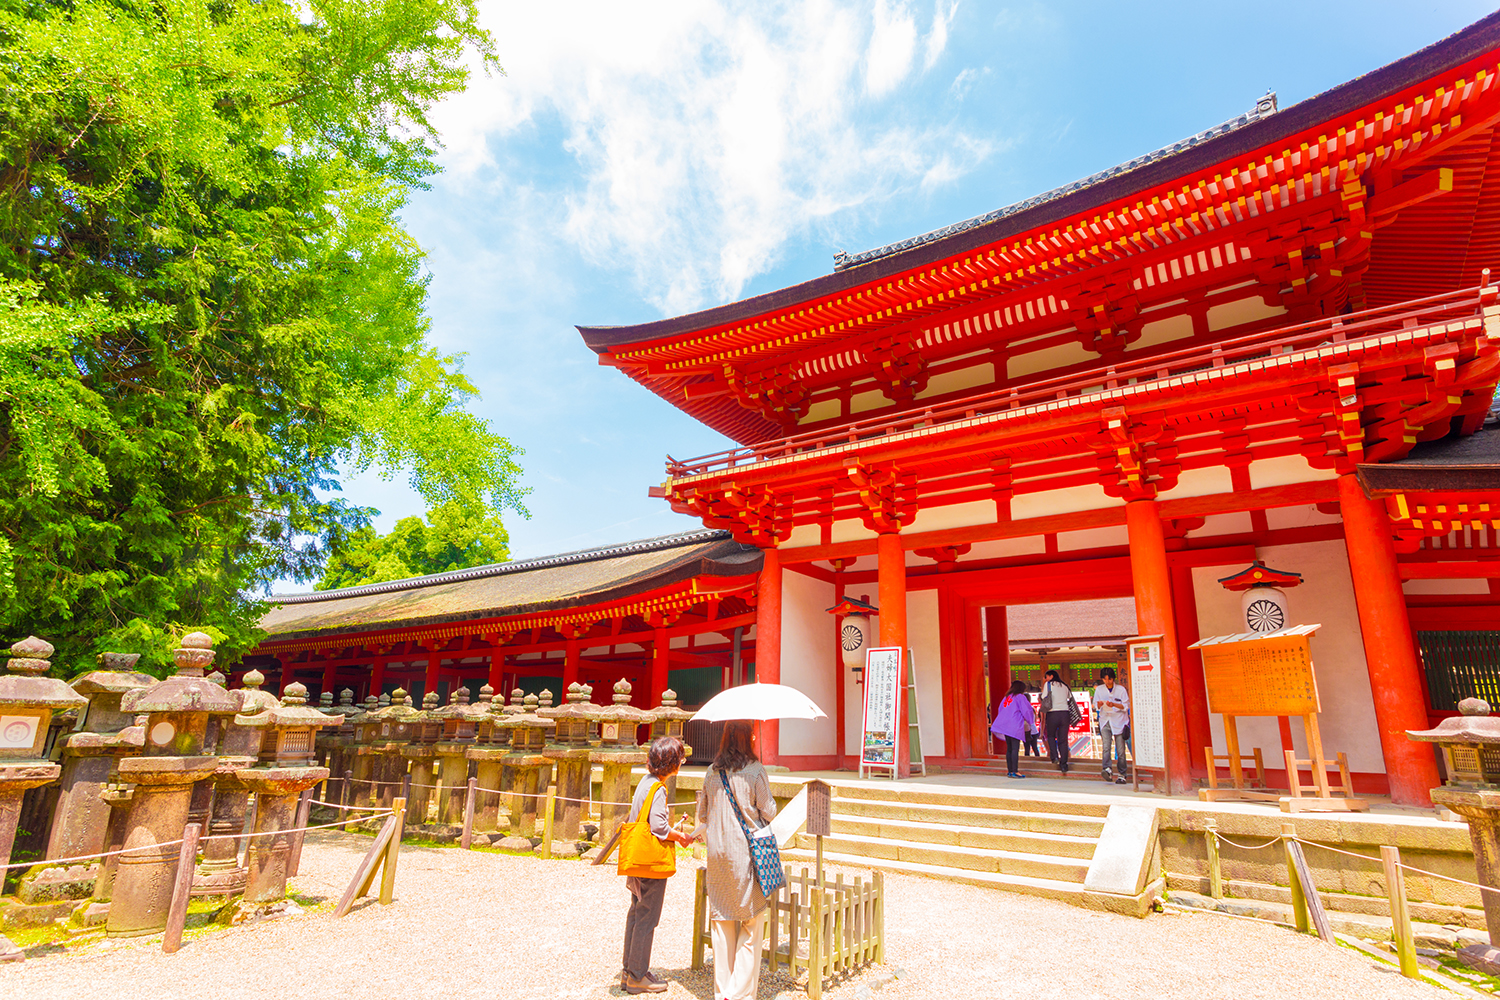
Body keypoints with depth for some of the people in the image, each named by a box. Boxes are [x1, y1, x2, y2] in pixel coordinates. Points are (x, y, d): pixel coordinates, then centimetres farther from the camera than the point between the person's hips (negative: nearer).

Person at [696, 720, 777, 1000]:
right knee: (751, 924, 7)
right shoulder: (755, 771, -12)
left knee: (721, 922, 14)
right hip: (746, 852, -5)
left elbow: (701, 814, 10)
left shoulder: (712, 772, 3)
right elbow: (769, 813, -6)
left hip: (717, 853, 5)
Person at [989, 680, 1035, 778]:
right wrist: (1031, 721, 15)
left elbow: (1000, 710, 25)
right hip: (1015, 727, -7)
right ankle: (1015, 771, -14)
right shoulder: (1020, 697, 2)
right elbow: (1026, 710, -3)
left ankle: (1009, 771, 10)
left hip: (1004, 725, 7)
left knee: (1009, 749, 10)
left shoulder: (1007, 697, 22)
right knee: (1015, 748, -9)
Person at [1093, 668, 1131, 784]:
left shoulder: (1121, 689, 1)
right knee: (1106, 746, -17)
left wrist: (1114, 704, -18)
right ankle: (1107, 770, -29)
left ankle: (1121, 775, 8)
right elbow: (1096, 706, 9)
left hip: (1119, 721, -1)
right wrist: (1099, 704, -14)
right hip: (1105, 721, 1)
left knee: (1120, 750, -1)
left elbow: (1126, 706, -2)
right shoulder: (1099, 689, 7)